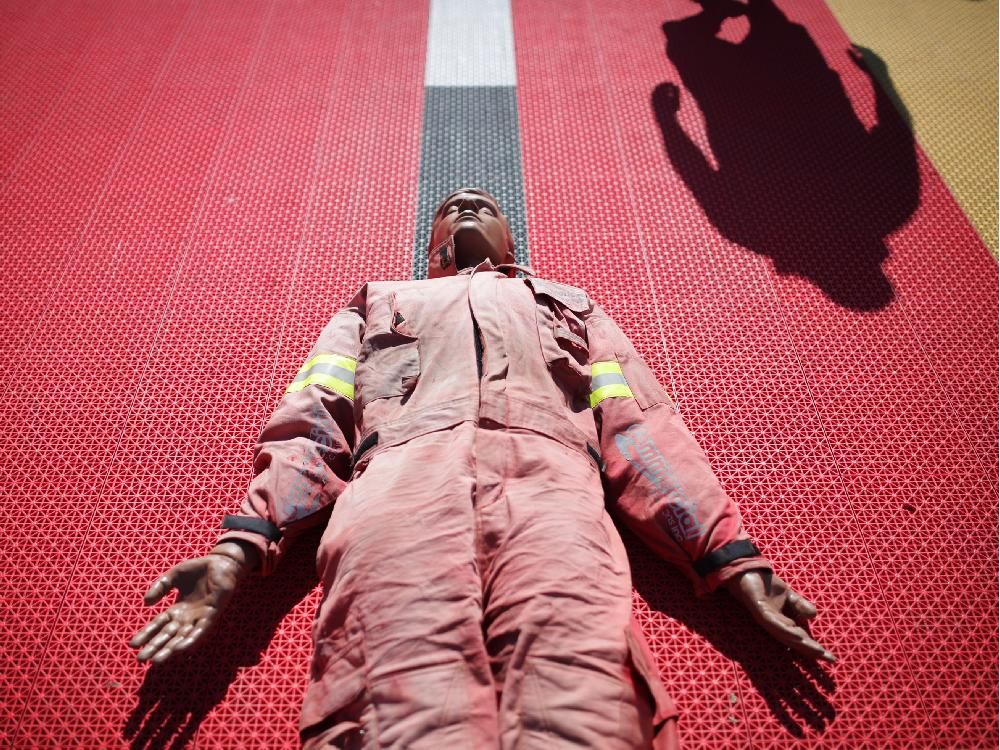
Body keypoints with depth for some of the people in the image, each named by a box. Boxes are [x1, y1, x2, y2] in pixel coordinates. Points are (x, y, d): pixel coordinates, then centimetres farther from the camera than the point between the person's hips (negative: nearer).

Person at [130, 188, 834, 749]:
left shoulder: (570, 305, 38)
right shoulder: (379, 302, 38)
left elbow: (642, 430, 22)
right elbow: (312, 421, 22)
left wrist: (733, 556, 6)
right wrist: (240, 546, 3)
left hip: (549, 482, 0)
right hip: (401, 482, 1)